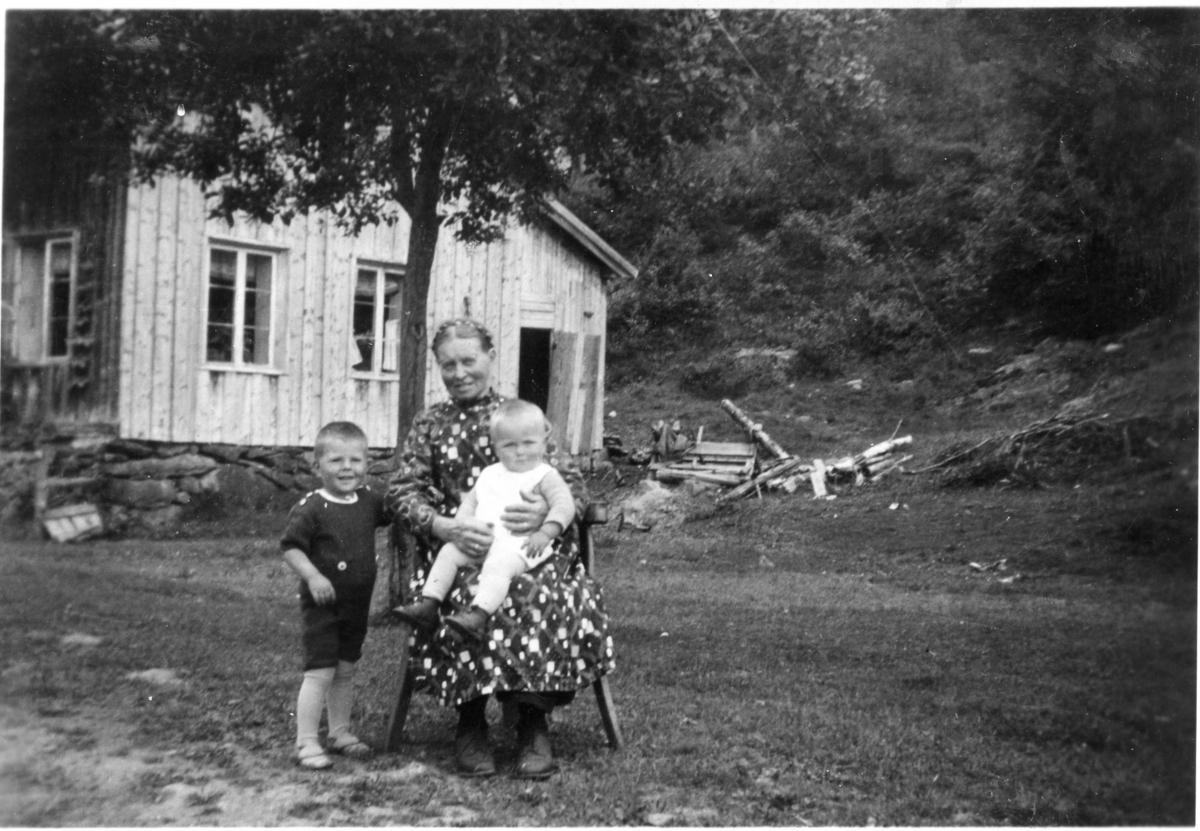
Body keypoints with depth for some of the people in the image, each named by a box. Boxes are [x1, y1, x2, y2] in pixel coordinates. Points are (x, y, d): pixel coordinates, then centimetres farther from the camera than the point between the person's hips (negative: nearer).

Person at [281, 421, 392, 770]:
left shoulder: (369, 501, 1)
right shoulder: (311, 508, -16)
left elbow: (392, 513, 20)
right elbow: (290, 547, -15)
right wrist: (312, 576, -27)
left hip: (357, 603, 6)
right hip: (322, 603, -6)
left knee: (346, 670, 17)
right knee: (320, 672, -7)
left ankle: (340, 732, 31)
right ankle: (306, 743, 1)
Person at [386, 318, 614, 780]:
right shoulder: (429, 425, 17)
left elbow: (573, 485, 8)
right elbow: (403, 493, 3)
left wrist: (546, 510, -17)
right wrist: (446, 527, -19)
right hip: (453, 547, 0)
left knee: (542, 593, -33)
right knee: (468, 597, -34)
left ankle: (533, 724, -22)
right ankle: (470, 722, -19)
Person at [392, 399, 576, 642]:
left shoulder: (545, 476, 3)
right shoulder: (491, 474, 22)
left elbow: (564, 504, -10)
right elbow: (471, 499, 23)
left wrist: (545, 533, -27)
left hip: (518, 544, -7)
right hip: (479, 539, 7)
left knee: (498, 564, -35)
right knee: (448, 551, -7)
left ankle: (478, 616, -51)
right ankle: (428, 605, -9)